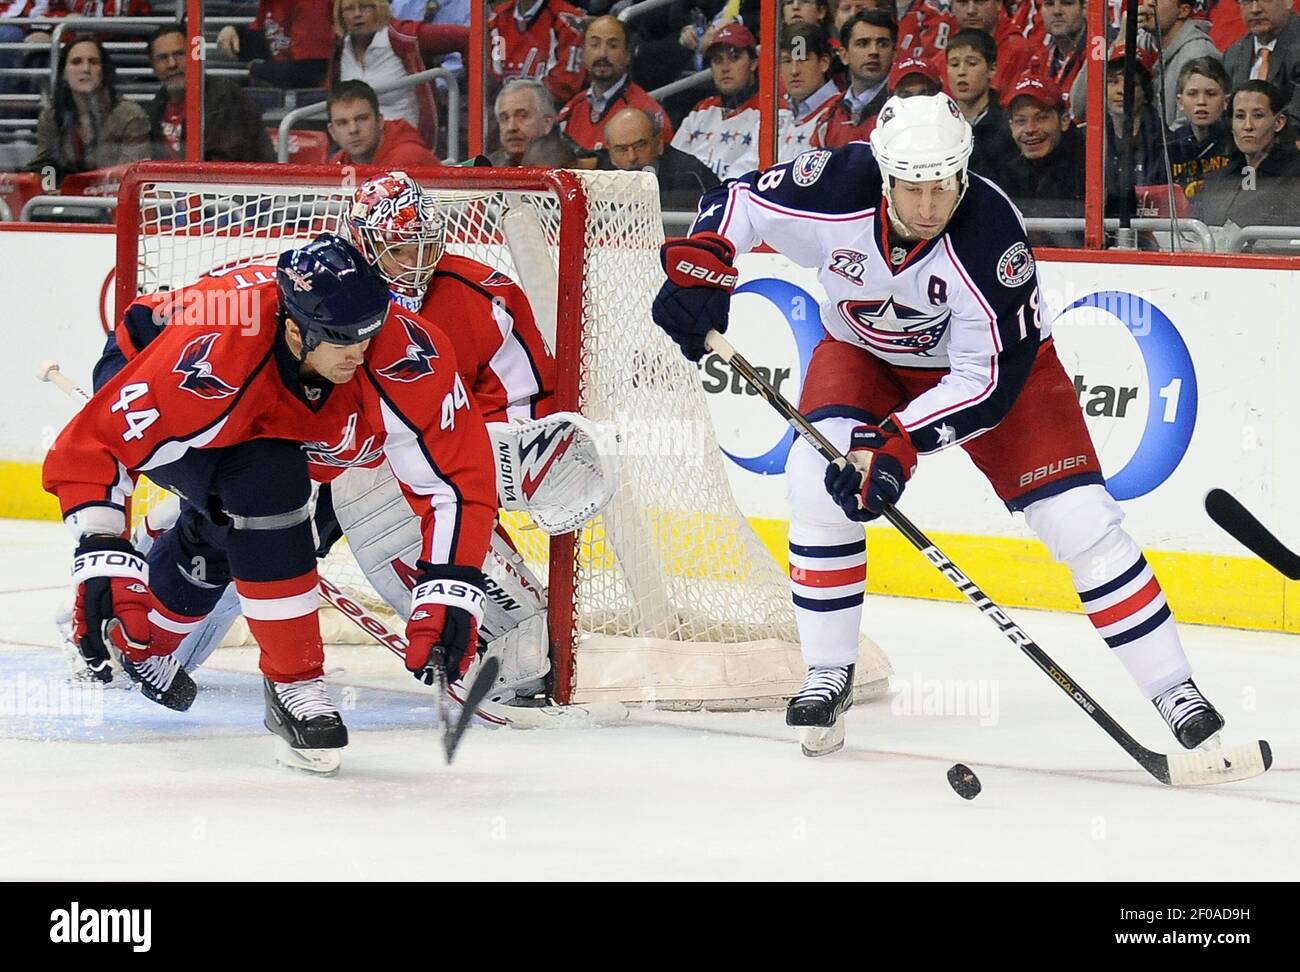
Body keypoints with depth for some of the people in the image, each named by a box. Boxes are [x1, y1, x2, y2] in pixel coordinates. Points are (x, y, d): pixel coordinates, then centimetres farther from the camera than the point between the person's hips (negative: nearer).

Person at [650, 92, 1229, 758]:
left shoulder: (989, 235, -36)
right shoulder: (839, 189, -29)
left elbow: (989, 379, -33)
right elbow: (738, 201, -11)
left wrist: (898, 442, -42)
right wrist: (698, 265, -30)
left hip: (994, 355, -2)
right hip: (865, 348, 2)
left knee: (1079, 516, -14)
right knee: (817, 475, -23)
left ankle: (1173, 690, -4)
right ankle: (828, 677, -7)